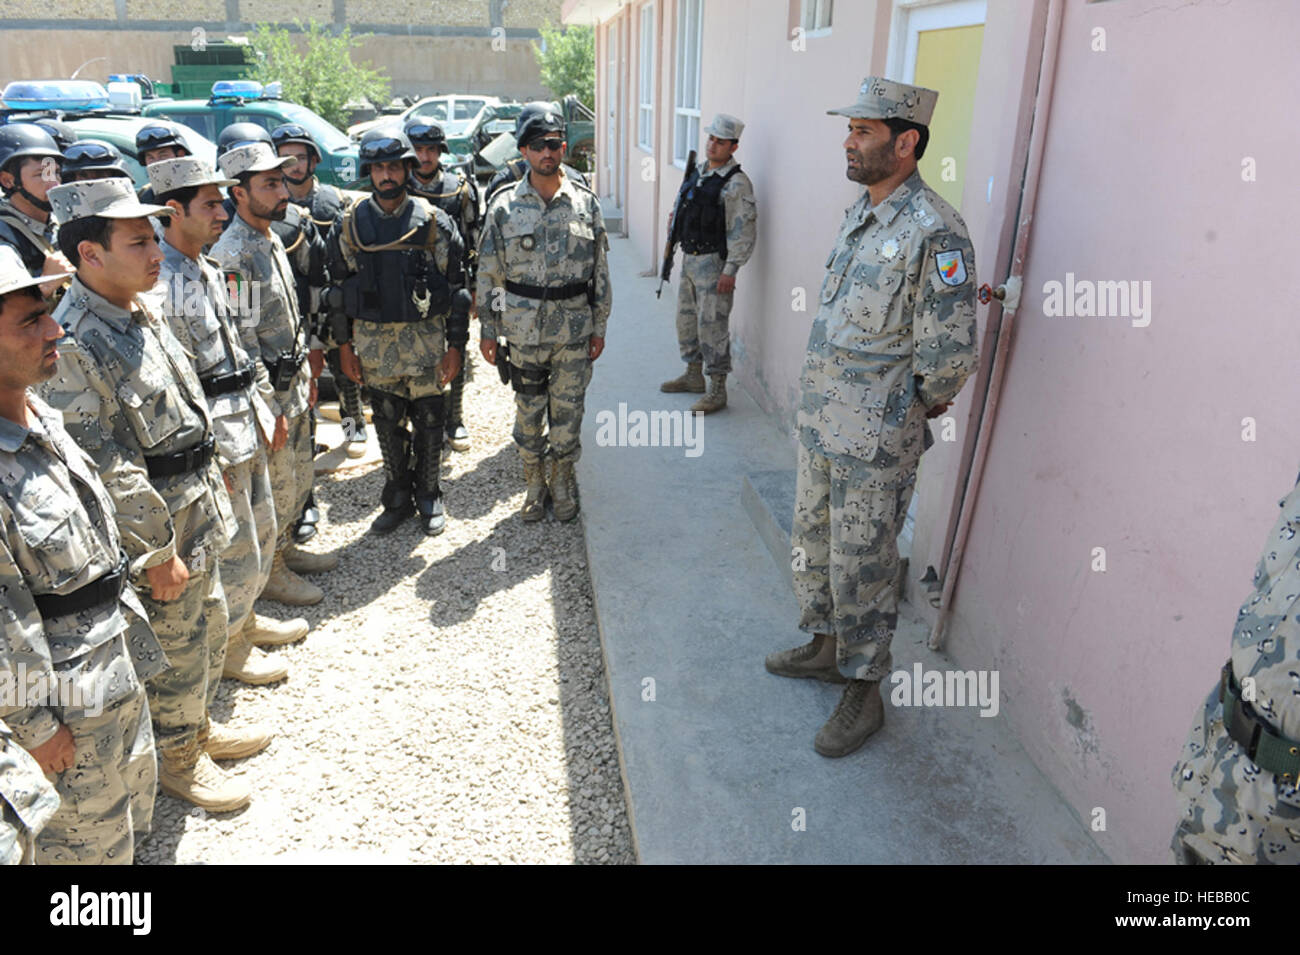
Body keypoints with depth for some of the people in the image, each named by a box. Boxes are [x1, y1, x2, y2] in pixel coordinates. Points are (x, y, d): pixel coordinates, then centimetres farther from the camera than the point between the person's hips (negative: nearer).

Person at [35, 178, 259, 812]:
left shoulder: (142, 313, 6)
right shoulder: (71, 344, -23)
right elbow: (102, 465, -22)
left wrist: (212, 485, 18)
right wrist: (158, 553, -18)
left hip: (199, 505, 9)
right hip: (156, 521, -9)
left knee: (209, 624, 23)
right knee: (175, 645, 9)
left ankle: (197, 725, 45)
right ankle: (177, 758, 32)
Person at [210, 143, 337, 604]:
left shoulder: (272, 240, 10)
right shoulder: (231, 254, -20)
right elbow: (240, 341, -22)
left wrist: (307, 372, 18)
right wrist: (269, 408, -20)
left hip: (294, 383, 9)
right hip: (266, 392, -9)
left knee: (300, 478, 20)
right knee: (277, 485, 4)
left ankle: (285, 547, 38)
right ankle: (270, 571, 22)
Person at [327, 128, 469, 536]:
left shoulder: (434, 222, -3)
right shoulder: (350, 224, 2)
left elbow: (457, 286, -1)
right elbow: (339, 288, 7)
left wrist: (455, 345, -5)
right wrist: (345, 345, 4)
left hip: (426, 340, -2)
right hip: (374, 343, 2)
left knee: (428, 422, 8)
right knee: (388, 425, 11)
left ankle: (429, 499, 25)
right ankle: (397, 499, 27)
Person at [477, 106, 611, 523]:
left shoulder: (585, 203, 3)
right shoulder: (504, 205, 0)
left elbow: (600, 270, 6)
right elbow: (489, 273, 2)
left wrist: (599, 326, 4)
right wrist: (488, 330, 0)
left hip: (575, 327, 1)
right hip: (523, 328, 0)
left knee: (568, 411, 7)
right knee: (528, 411, 8)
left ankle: (563, 484, 25)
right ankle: (534, 487, 25)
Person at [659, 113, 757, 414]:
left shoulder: (736, 183, -14)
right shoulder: (698, 173, 11)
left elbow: (745, 231, -18)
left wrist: (730, 270, -20)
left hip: (714, 262, -9)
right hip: (690, 259, 9)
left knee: (712, 325, -7)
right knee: (686, 319, 17)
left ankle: (718, 391, 1)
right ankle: (693, 376, 32)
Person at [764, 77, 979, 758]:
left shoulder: (934, 232, -20)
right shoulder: (859, 214, 8)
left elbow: (949, 353, -21)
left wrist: (913, 405, -5)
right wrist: (823, 400, 13)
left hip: (875, 439, -9)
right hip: (819, 422, 9)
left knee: (861, 568, 4)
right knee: (813, 542, 22)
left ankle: (865, 692, 23)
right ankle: (824, 647, 43)